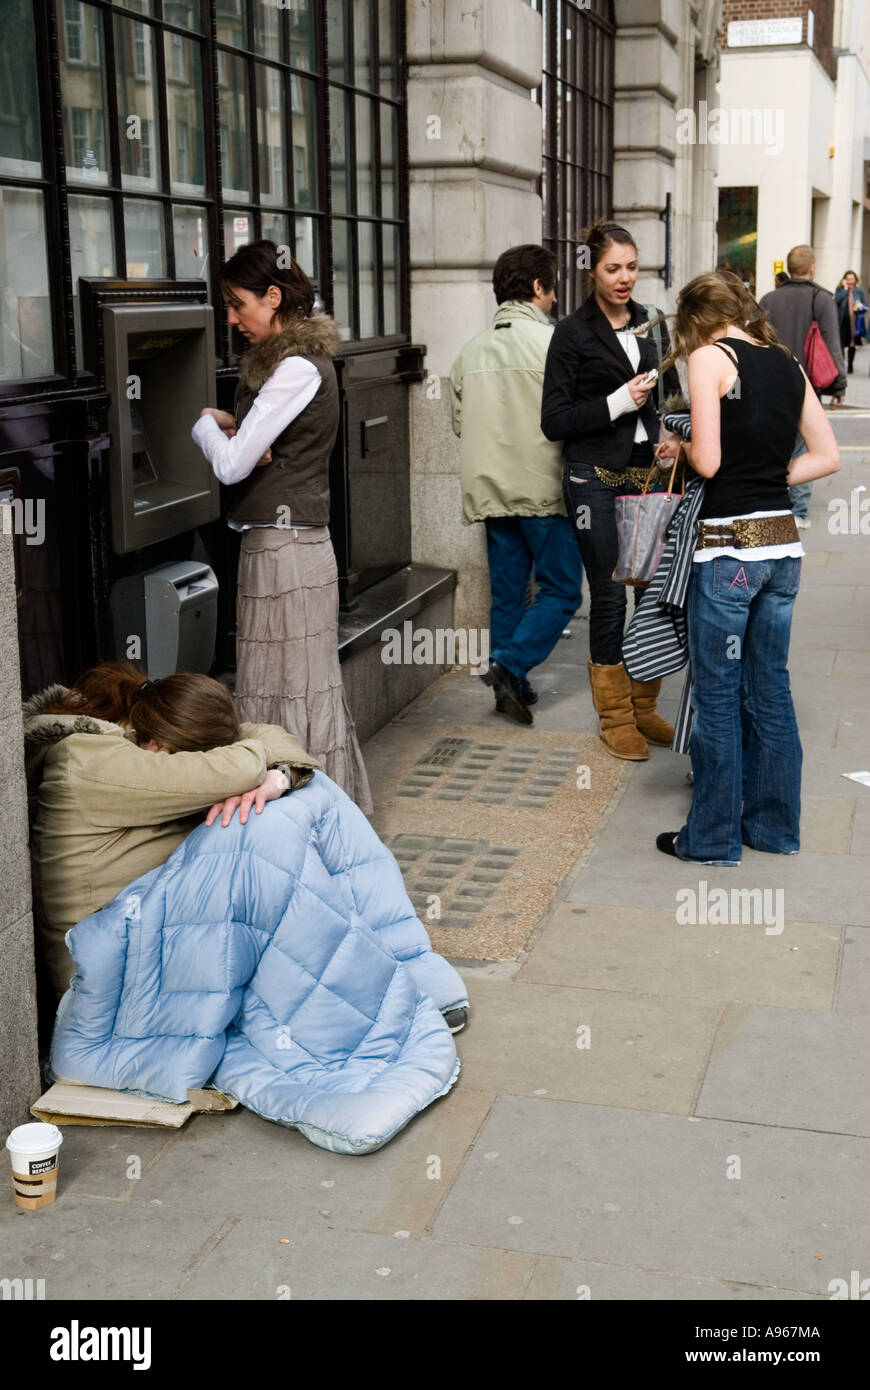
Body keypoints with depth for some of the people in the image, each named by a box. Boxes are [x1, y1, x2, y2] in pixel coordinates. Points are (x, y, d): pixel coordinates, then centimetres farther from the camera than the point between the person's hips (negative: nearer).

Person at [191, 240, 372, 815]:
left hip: (285, 547, -10)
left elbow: (231, 464, -17)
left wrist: (207, 423, 3)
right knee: (291, 689, 14)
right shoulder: (293, 358, 15)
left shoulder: (297, 369, -16)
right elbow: (257, 449, 20)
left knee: (289, 691, -3)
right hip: (276, 544, 10)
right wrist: (232, 427, -2)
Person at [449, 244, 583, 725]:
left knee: (507, 591, 12)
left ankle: (511, 686, 16)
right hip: (544, 488, -6)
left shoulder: (471, 351, 9)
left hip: (491, 491, 6)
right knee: (561, 590, 3)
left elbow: (459, 424, 13)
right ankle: (510, 665, -11)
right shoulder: (550, 342, -9)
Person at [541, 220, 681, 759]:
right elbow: (554, 421, -7)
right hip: (597, 478, -4)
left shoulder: (652, 324, 12)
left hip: (649, 472, 5)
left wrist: (671, 438, 0)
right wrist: (618, 402, -15)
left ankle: (644, 706, 20)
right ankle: (615, 717, 14)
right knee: (609, 595, 0)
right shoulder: (573, 333, -3)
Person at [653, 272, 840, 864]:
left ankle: (713, 837, 14)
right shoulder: (788, 362, 11)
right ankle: (775, 825, 26)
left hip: (729, 547, -6)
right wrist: (770, 476, 13)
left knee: (718, 695, 4)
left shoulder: (710, 356, -7)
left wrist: (680, 447, 7)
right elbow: (827, 457, 10)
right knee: (770, 688, 15)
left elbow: (708, 462, -13)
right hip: (783, 543, 6)